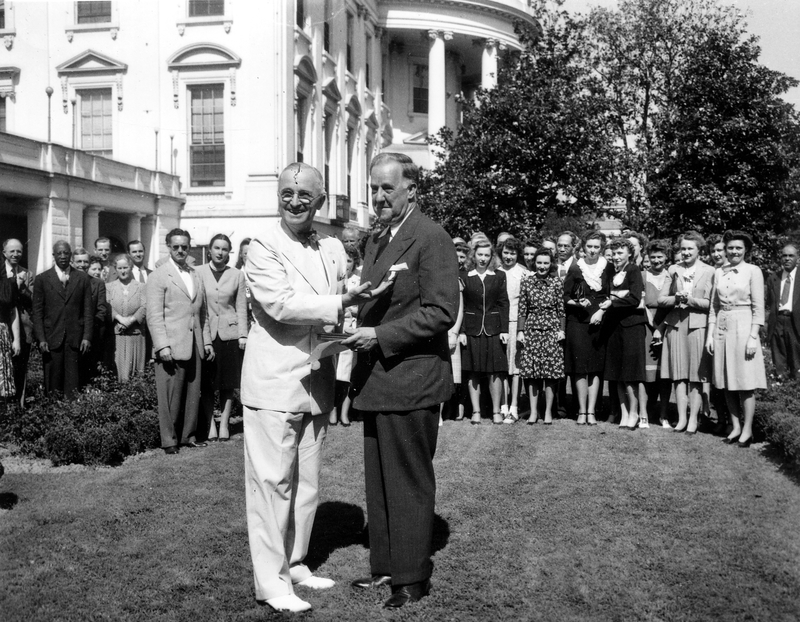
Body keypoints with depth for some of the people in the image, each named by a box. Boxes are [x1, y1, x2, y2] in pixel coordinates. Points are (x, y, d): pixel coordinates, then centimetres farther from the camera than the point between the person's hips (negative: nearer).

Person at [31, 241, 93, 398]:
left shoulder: (82, 279, 8)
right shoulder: (42, 279, 5)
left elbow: (88, 310, 6)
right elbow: (37, 312, 3)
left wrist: (87, 337, -2)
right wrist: (41, 339, -5)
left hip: (75, 339, 1)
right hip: (51, 338, -1)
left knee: (73, 381, -1)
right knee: (53, 380, 0)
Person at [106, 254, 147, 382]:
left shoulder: (141, 286, 8)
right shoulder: (109, 287, 10)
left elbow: (144, 307, -3)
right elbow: (107, 307, -1)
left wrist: (130, 320, -16)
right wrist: (120, 318, -16)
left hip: (136, 334, 0)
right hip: (116, 334, 0)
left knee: (135, 367, 0)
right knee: (118, 369, -3)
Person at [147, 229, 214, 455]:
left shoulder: (196, 277, 17)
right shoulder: (158, 276, -2)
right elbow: (154, 315, -8)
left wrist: (207, 340, 14)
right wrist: (162, 345, -16)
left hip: (194, 346, 6)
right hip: (171, 346, -6)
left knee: (193, 393, 8)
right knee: (170, 395, -2)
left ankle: (188, 435, 19)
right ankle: (169, 440, 7)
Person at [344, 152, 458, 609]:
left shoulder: (431, 238, -12)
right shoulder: (378, 241, 16)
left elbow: (442, 311, -18)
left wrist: (380, 335, -19)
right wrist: (356, 324, 1)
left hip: (411, 380, -9)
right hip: (377, 380, 9)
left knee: (409, 483, 2)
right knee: (379, 481, 16)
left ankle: (413, 577, 15)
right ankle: (385, 566, 29)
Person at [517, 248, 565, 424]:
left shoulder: (557, 282, 1)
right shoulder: (526, 281, 3)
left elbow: (561, 309, 3)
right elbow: (522, 309, 5)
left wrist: (562, 330, -3)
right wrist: (520, 330, 1)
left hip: (552, 329, -1)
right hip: (531, 329, 1)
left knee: (551, 372, 0)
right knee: (531, 372, 1)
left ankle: (548, 411, 8)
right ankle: (533, 411, 9)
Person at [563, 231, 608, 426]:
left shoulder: (608, 268, 6)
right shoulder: (575, 268, 3)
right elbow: (565, 297, 5)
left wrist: (602, 311, -7)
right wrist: (577, 303, -13)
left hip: (599, 322, 1)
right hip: (578, 321, -1)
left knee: (596, 367, 1)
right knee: (580, 367, -4)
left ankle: (591, 411, 5)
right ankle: (582, 411, 2)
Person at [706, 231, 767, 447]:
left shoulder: (753, 271, -2)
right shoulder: (719, 273, 11)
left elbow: (758, 307, -6)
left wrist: (753, 337, -12)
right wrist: (710, 334, 6)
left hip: (743, 328, -5)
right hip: (722, 329, 5)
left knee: (745, 383, -2)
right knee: (727, 383, 6)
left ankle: (747, 430, 5)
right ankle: (736, 427, 15)